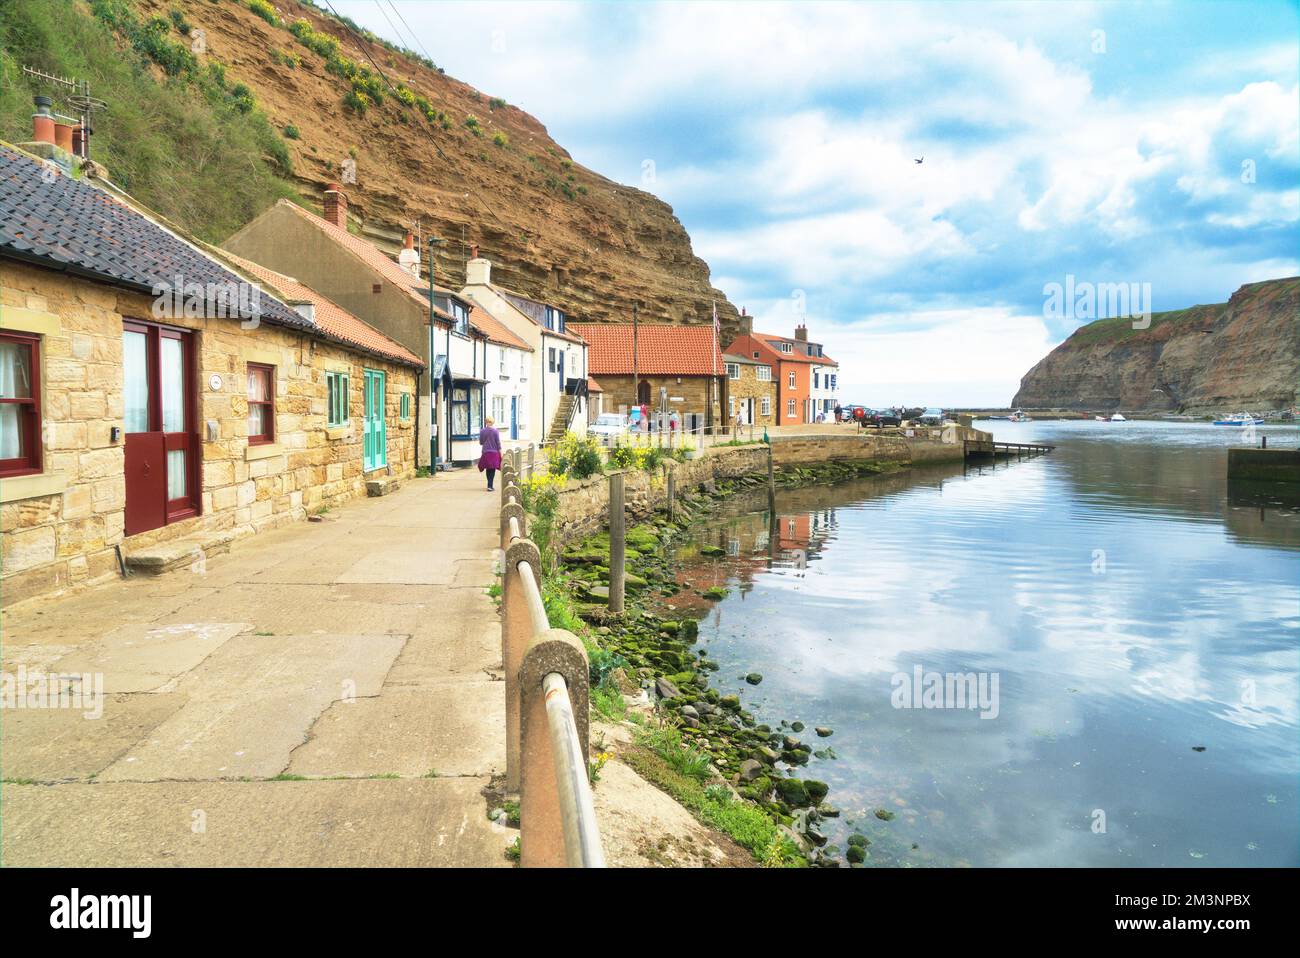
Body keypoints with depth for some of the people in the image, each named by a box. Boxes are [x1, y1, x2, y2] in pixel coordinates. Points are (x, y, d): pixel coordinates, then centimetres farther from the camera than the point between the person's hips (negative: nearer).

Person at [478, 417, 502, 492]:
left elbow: (480, 442, 5)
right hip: (494, 452, -2)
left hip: (485, 452, 2)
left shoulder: (482, 431, -2)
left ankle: (490, 485, 23)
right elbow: (498, 443, -6)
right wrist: (501, 454, 0)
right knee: (492, 470, 1)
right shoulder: (495, 431, -7)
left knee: (488, 469, 15)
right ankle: (490, 486, -6)